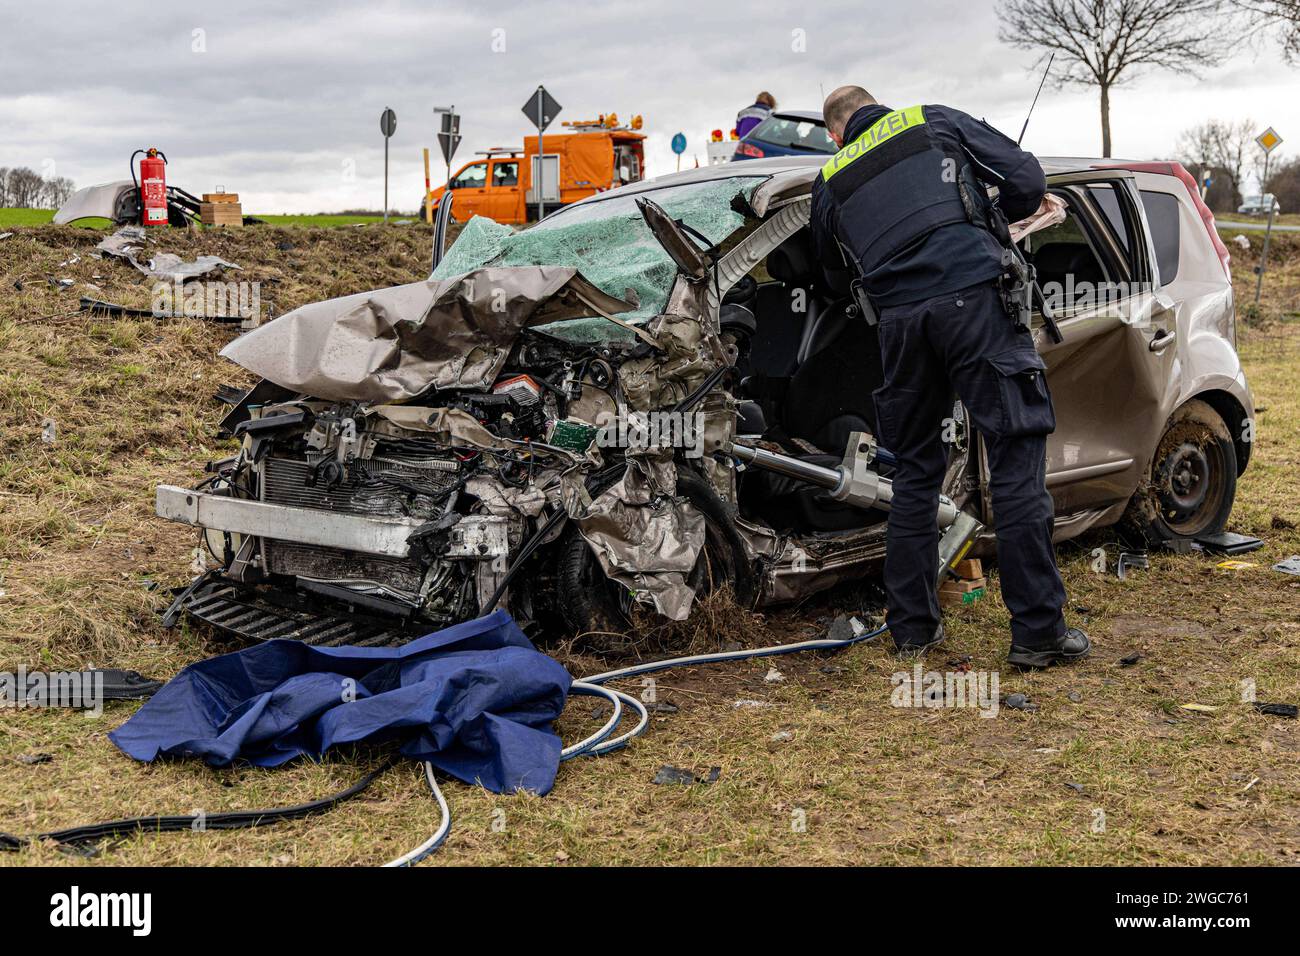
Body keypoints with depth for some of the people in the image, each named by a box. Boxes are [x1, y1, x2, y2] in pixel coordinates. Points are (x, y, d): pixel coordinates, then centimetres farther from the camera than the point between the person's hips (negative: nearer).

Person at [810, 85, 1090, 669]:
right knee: (1016, 456, -2)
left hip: (899, 317, 3)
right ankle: (1038, 632, -3)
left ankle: (911, 625, 17)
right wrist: (990, 222, 28)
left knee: (915, 468, 15)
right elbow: (1026, 179, 10)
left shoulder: (829, 182, 21)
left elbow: (829, 260, 27)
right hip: (971, 296, -3)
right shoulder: (935, 122, 16)